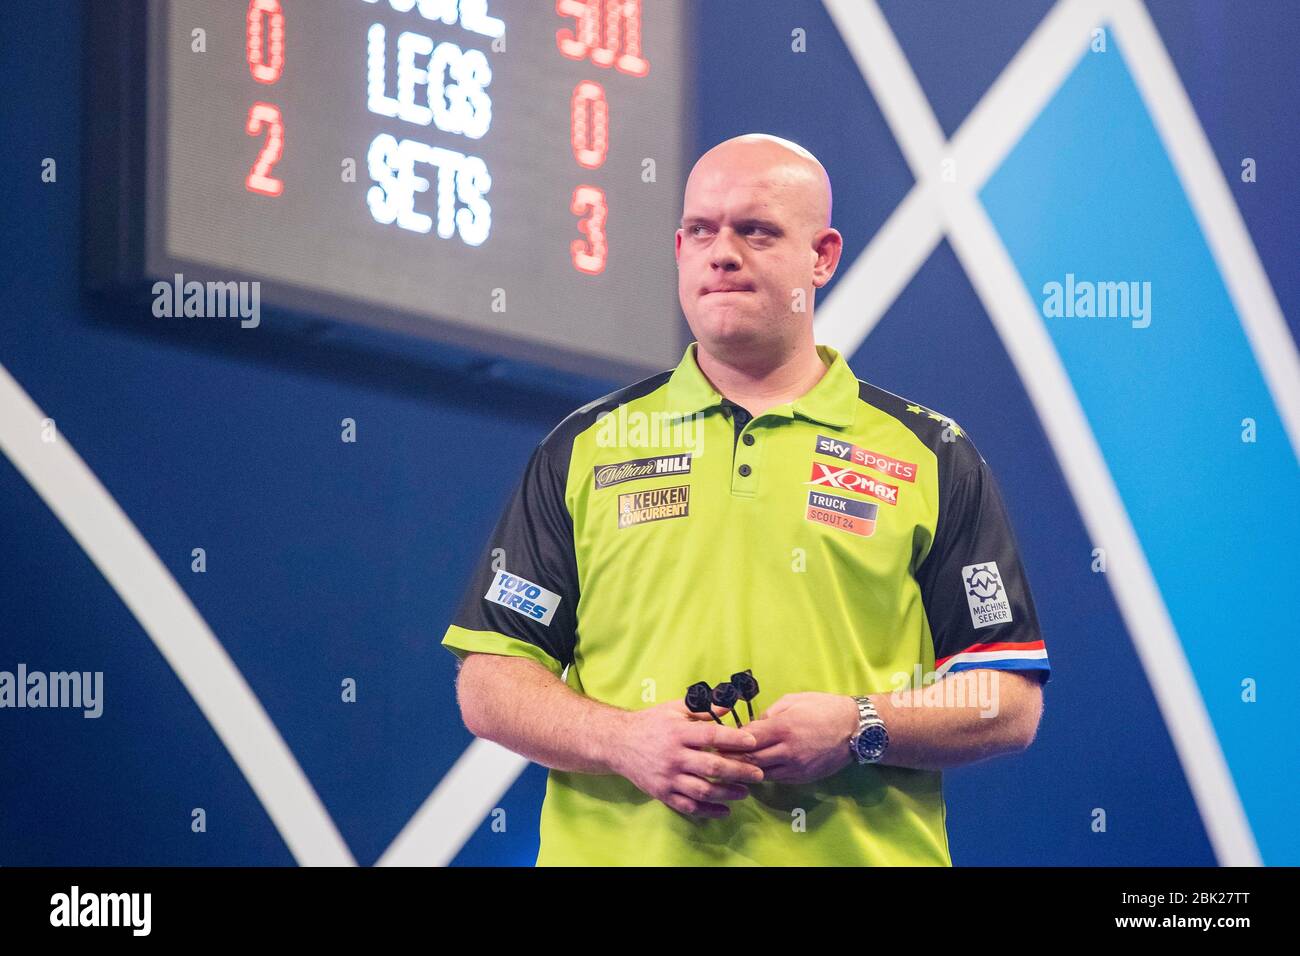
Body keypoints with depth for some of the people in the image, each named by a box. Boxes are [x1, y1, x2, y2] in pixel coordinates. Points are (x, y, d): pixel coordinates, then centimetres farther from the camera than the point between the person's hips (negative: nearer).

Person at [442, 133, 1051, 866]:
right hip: (623, 850, 1)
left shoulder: (934, 460, 7)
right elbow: (488, 683, 5)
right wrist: (625, 740, -11)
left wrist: (860, 730, -13)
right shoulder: (584, 450, 10)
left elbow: (1012, 704, 3)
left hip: (862, 852, -1)